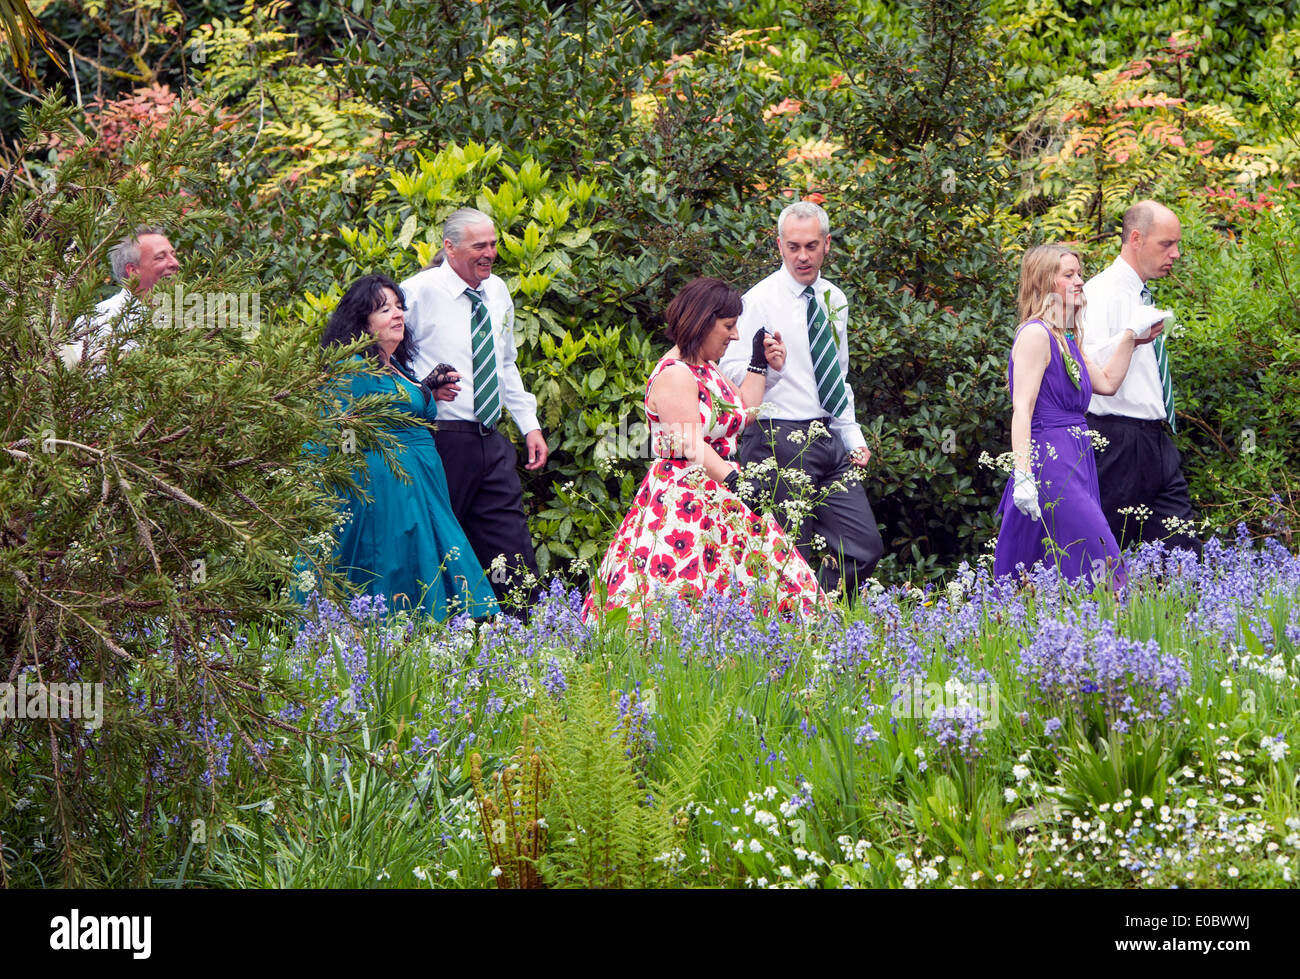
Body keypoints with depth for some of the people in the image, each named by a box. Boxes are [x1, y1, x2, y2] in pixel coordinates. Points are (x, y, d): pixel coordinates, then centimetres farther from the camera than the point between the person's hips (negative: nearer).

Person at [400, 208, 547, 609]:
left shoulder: (497, 292, 13)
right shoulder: (420, 291, -8)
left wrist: (530, 424, 18)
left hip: (492, 441, 6)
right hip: (444, 438, -6)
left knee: (514, 550, 2)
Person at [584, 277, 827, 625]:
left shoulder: (705, 370, 16)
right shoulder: (674, 374, -15)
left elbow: (741, 413, 28)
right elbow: (692, 447, -24)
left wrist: (760, 364, 26)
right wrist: (736, 480, -31)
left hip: (718, 501, 10)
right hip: (682, 502, -10)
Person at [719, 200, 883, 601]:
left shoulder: (834, 301, 15)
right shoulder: (760, 300, -6)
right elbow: (730, 373, -11)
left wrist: (853, 437, 14)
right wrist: (768, 365, -31)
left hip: (830, 440, 7)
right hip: (782, 441, -6)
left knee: (864, 547, 0)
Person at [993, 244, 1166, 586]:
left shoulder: (1065, 338, 18)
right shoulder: (1035, 334, -11)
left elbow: (1107, 382, 26)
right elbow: (1021, 409, -17)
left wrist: (1131, 336, 21)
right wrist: (1022, 476, -25)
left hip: (1074, 461, 10)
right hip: (1050, 461, -10)